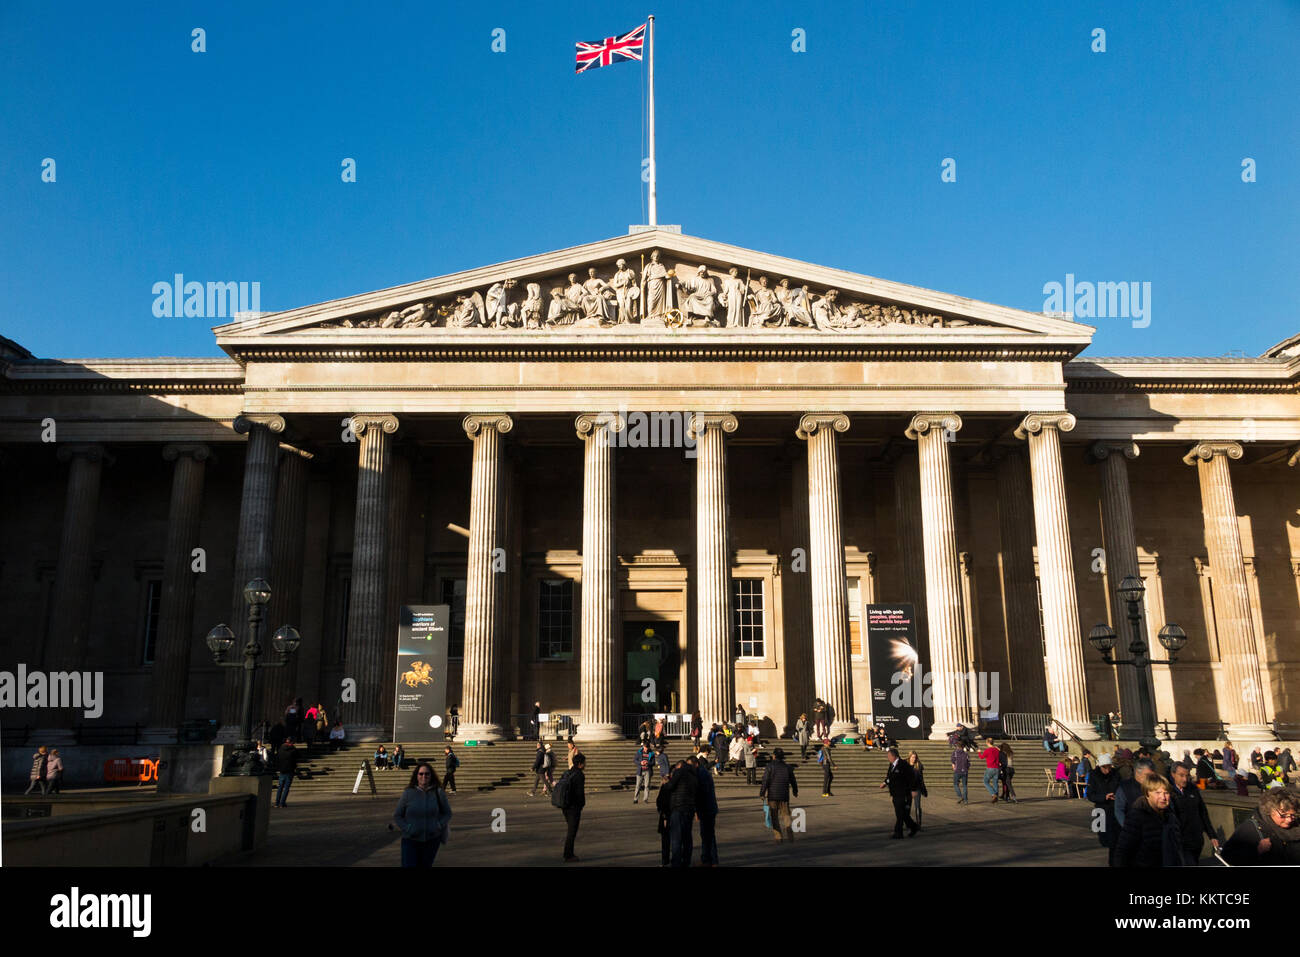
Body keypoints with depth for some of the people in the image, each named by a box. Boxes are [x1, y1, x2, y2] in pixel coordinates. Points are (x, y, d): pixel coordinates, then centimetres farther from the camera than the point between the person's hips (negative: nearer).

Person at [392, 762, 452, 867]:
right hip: (410, 840, -2)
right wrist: (407, 829, -11)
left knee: (426, 865, 12)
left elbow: (447, 813, 9)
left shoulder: (438, 793, -2)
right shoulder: (408, 793, -5)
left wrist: (438, 826, -6)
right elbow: (397, 816, 2)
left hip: (432, 840, 2)